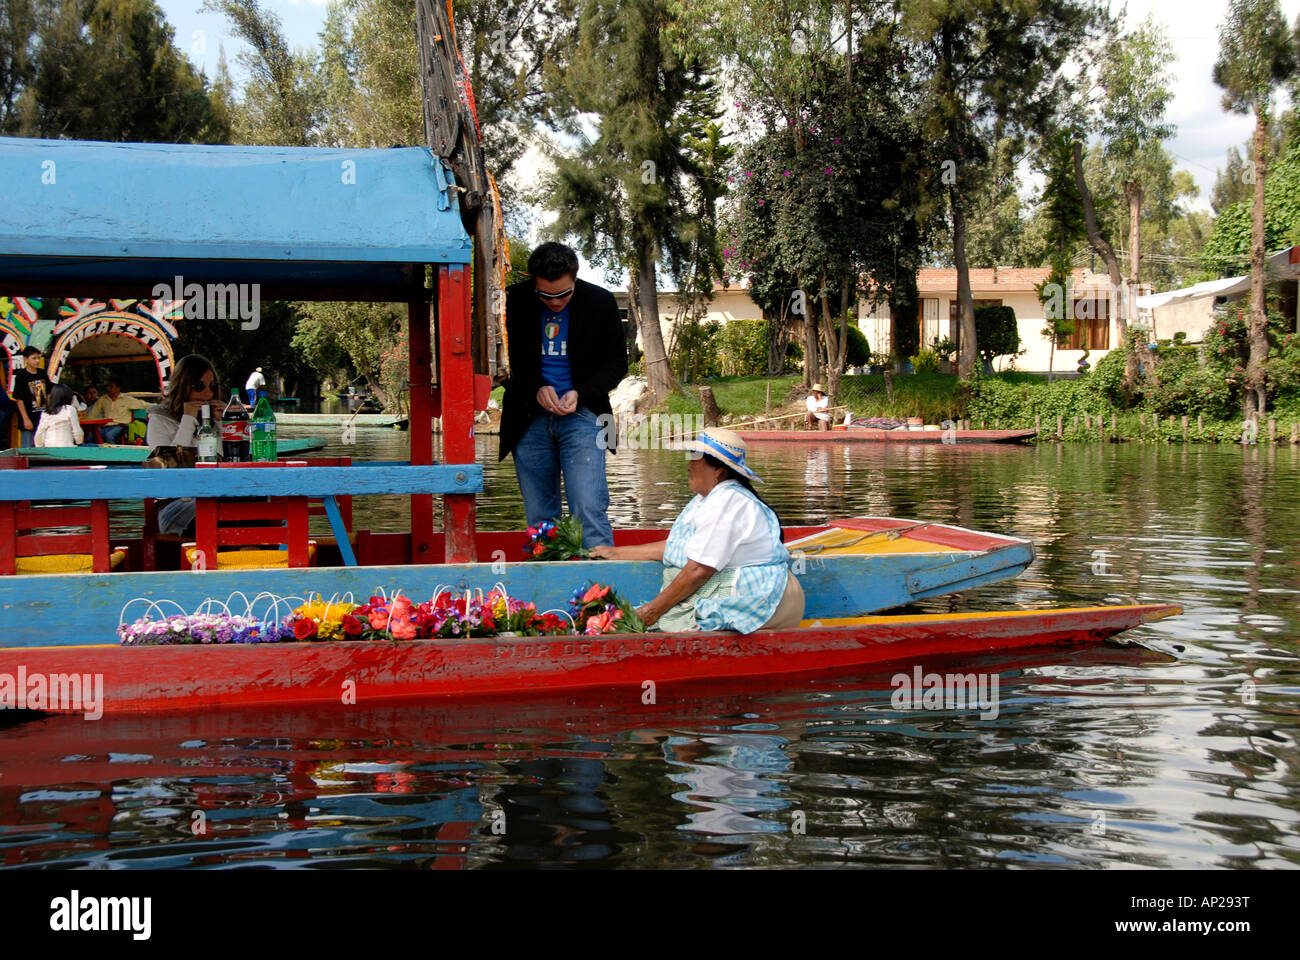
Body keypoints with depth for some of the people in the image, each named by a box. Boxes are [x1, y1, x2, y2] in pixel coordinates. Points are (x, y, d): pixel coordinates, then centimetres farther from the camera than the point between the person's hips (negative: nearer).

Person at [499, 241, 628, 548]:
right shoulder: (515, 301, -3)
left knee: (589, 510, -13)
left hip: (581, 416, -2)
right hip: (530, 420, 2)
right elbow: (509, 360, 6)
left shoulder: (600, 302, -3)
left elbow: (617, 363, 4)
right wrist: (536, 389, -12)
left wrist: (580, 393, -12)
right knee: (539, 518, 6)